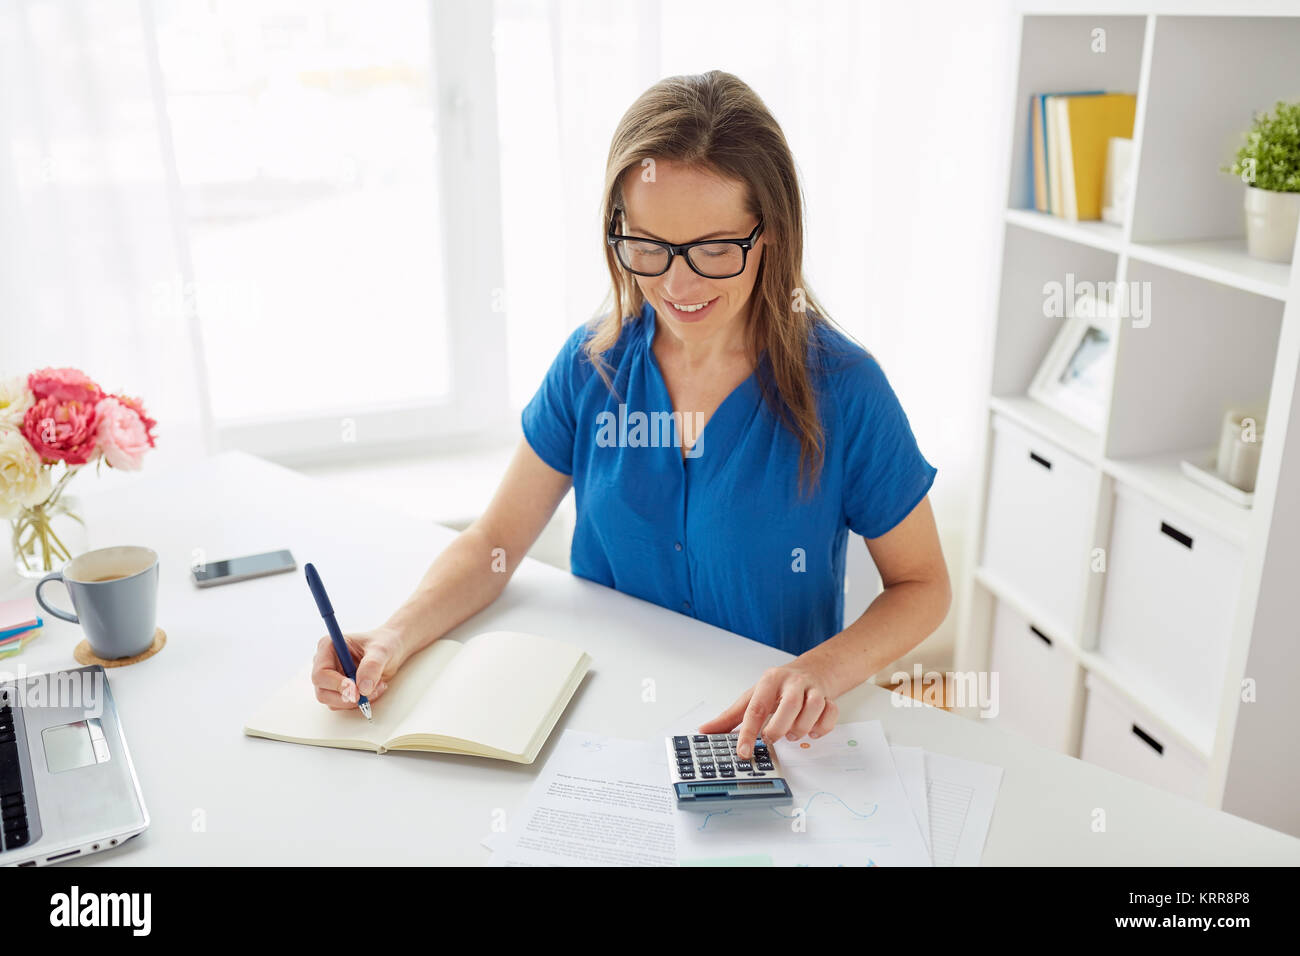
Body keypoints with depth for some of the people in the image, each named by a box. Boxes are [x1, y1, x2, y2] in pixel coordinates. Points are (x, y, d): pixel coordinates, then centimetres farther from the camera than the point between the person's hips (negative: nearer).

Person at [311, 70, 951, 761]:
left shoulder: (841, 390, -12)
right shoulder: (590, 366, -2)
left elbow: (922, 584, -3)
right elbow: (495, 541, 2)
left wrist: (818, 672, -22)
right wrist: (395, 638, -16)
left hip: (765, 737, 0)